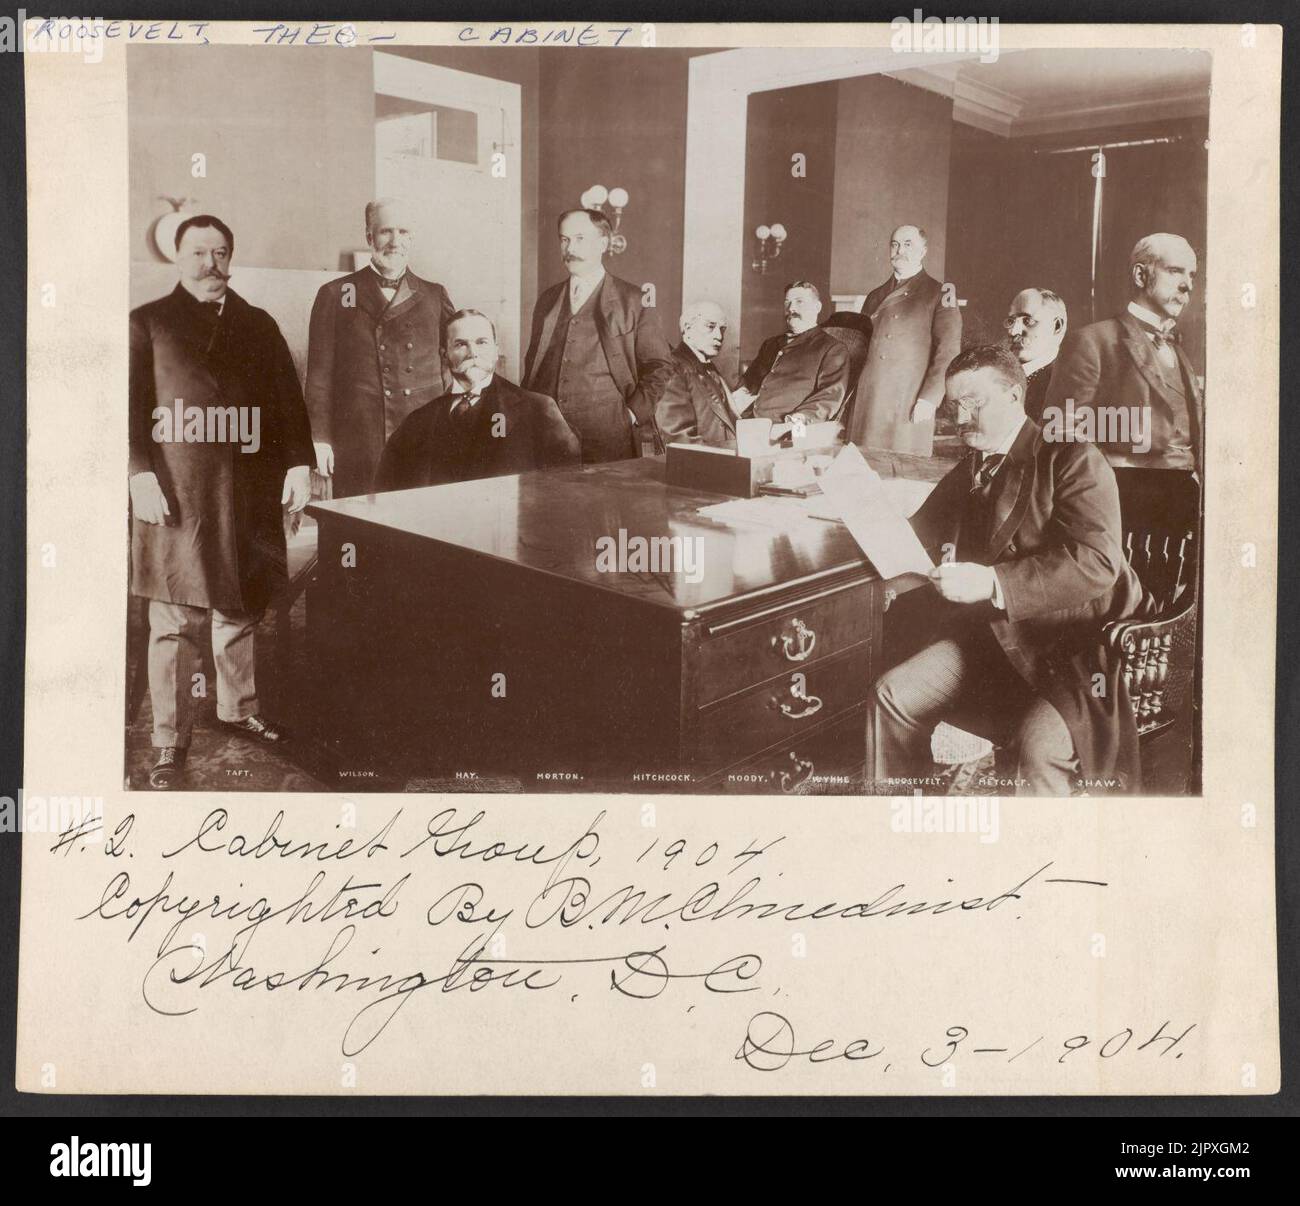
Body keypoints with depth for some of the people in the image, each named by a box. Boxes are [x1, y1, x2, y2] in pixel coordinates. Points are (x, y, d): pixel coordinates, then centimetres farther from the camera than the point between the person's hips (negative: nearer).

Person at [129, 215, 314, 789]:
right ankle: (171, 740, 4)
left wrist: (299, 465, 2)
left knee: (241, 611, 10)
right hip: (175, 495, -3)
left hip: (249, 495, 3)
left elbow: (288, 400, 13)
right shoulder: (148, 323, 7)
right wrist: (141, 475, -11)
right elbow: (131, 407, 0)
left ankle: (239, 709, 27)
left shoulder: (259, 326, 16)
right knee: (174, 623, -2)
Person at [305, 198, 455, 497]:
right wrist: (320, 440, -3)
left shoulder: (435, 296, 13)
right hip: (357, 447, -2)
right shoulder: (335, 295, 6)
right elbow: (320, 374, 4)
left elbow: (449, 369, 15)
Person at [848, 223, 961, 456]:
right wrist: (851, 399, 10)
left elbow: (948, 352, -4)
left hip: (911, 410, -5)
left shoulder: (939, 294, 4)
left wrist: (929, 399, -14)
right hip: (866, 408, 5)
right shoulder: (875, 297, 21)